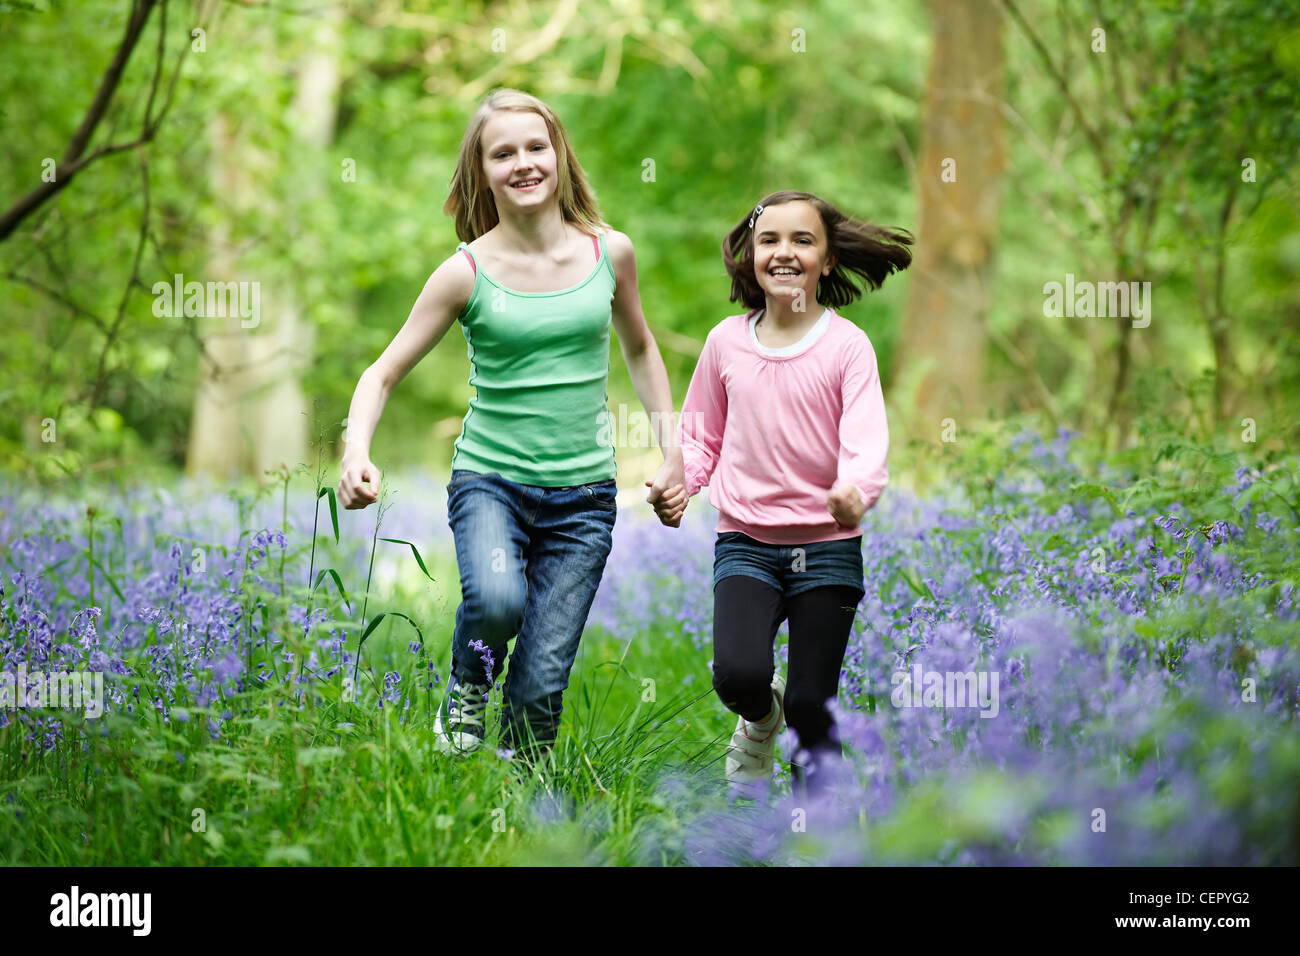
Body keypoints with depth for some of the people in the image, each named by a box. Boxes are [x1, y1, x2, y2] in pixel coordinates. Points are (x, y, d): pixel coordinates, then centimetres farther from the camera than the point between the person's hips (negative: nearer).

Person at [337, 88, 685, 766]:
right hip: (490, 479, -2)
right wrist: (356, 453, -22)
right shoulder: (469, 271, -6)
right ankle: (468, 687, 1)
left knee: (542, 683, -4)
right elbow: (385, 372, -3)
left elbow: (639, 350, 19)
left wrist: (672, 451, 13)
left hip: (583, 491, 2)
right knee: (496, 601, -32)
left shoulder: (609, 252, 1)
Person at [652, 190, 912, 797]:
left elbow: (866, 439, -16)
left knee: (810, 707, -2)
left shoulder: (846, 345, -4)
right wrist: (679, 484, -5)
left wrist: (857, 491, -37)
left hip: (827, 546, -1)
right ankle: (759, 716, 15)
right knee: (738, 674, -22)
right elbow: (701, 436, 15)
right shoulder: (727, 342, 4)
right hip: (745, 542, 2)